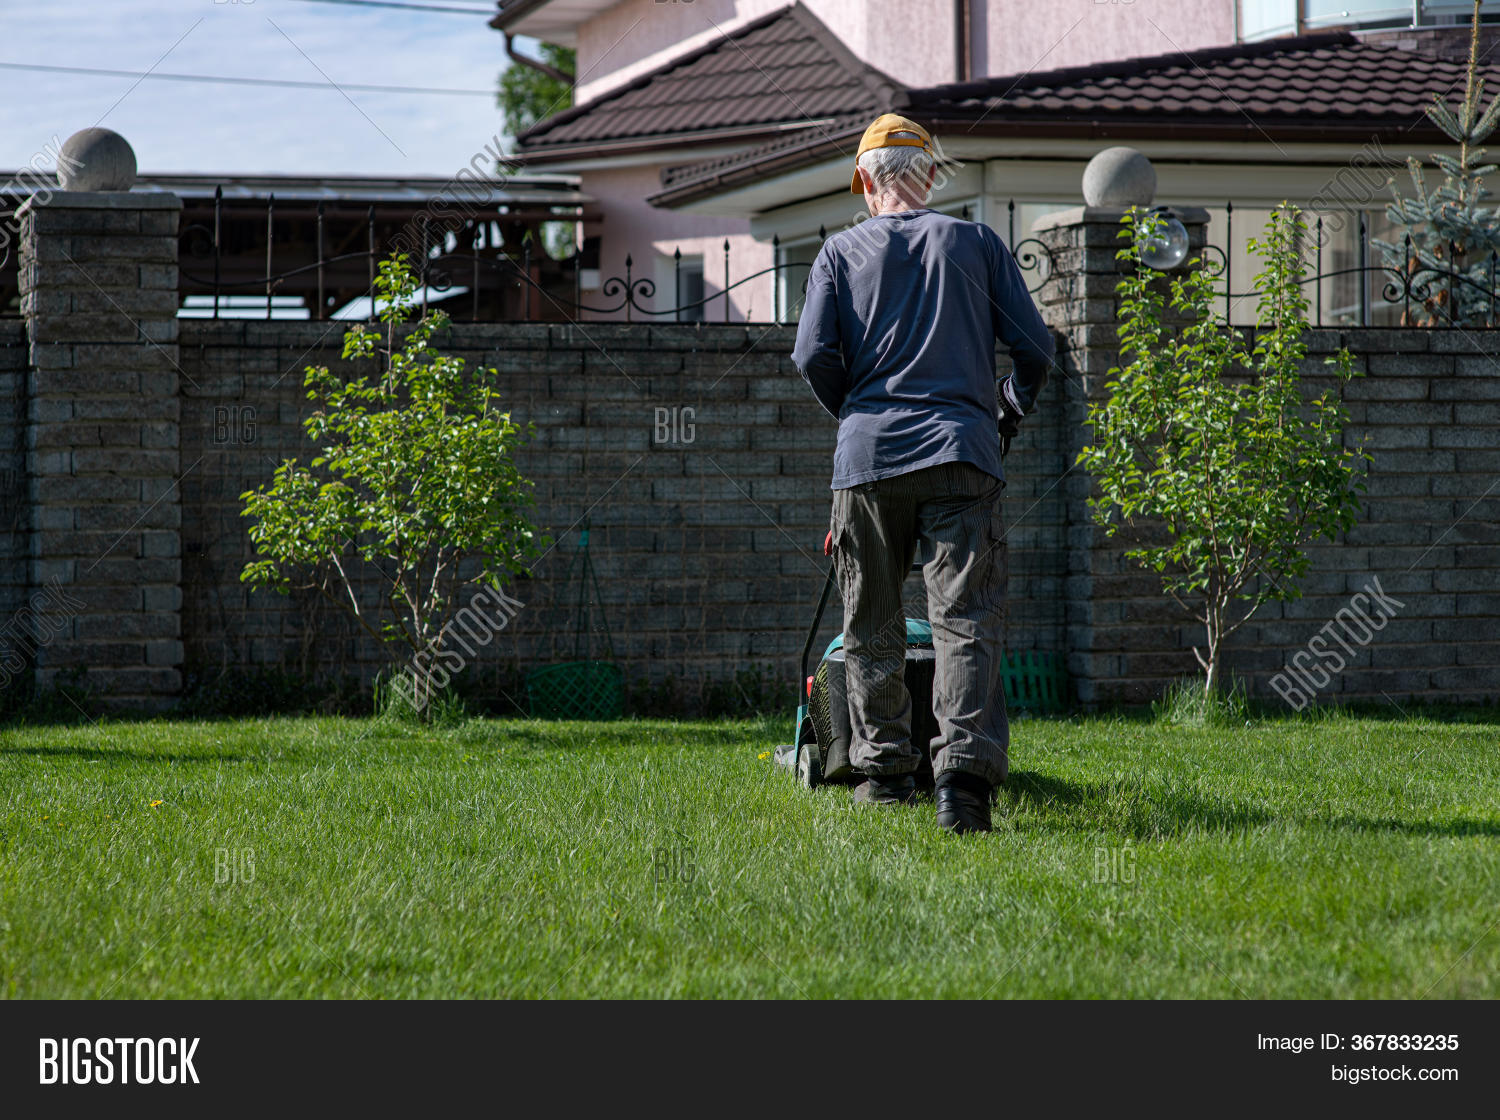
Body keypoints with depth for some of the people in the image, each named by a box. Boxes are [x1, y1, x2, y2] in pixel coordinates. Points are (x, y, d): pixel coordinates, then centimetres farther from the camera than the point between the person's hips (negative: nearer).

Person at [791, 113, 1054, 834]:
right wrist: (1008, 416, 24)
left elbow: (813, 356, 0)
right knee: (967, 620, -7)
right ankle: (964, 771, -23)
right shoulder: (975, 244, 10)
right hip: (960, 451, -1)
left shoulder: (841, 252, 10)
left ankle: (884, 769, 22)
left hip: (867, 456, 1)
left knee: (871, 629, 15)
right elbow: (1034, 347, 7)